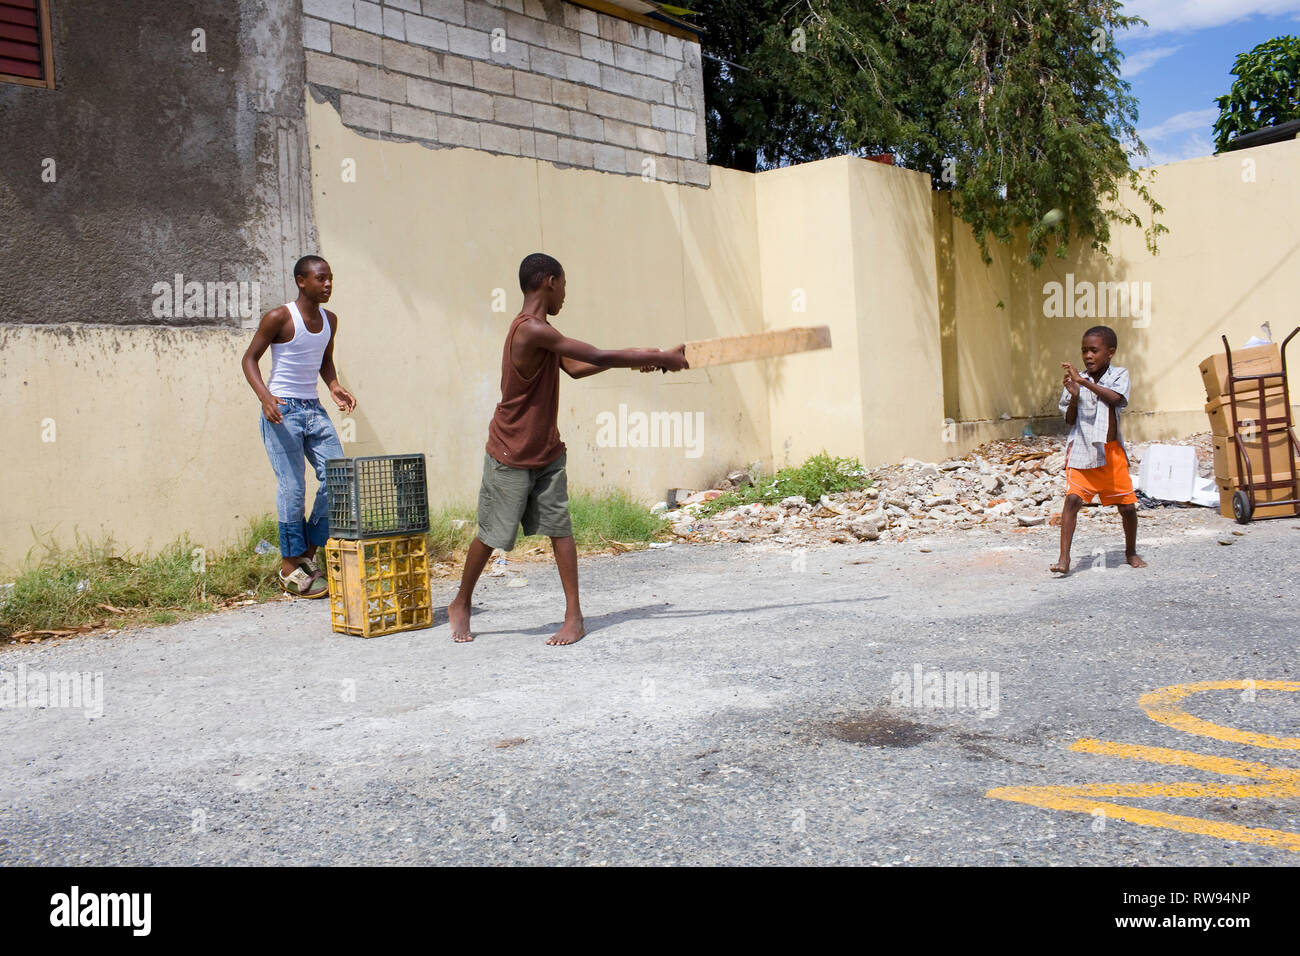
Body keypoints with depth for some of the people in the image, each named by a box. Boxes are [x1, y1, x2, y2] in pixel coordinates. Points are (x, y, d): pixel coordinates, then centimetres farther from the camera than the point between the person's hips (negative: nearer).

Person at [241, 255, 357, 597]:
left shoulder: (329, 320, 10)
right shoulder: (279, 318, -9)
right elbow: (250, 357, -6)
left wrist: (334, 388, 5)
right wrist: (264, 395, -22)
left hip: (313, 409, 7)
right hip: (282, 410, -7)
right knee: (292, 487, -7)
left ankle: (309, 551, 13)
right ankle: (290, 566, 4)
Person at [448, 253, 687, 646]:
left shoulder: (540, 330, 6)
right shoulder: (532, 330, -25)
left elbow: (575, 368, 17)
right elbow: (597, 357, -24)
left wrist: (632, 357, 7)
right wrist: (662, 359, -16)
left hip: (547, 452, 8)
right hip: (510, 455, -8)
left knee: (559, 526, 0)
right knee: (492, 534, 5)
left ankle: (574, 616, 1)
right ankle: (461, 604, 25)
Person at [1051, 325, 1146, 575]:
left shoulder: (1119, 375, 0)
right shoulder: (1075, 380, 2)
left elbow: (1116, 398, -22)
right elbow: (1069, 419, 2)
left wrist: (1084, 381, -26)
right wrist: (1074, 396, -16)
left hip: (1111, 452, 1)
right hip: (1081, 450, 0)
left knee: (1127, 505, 9)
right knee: (1072, 499, -17)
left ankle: (1131, 552, 32)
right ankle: (1064, 558, -17)